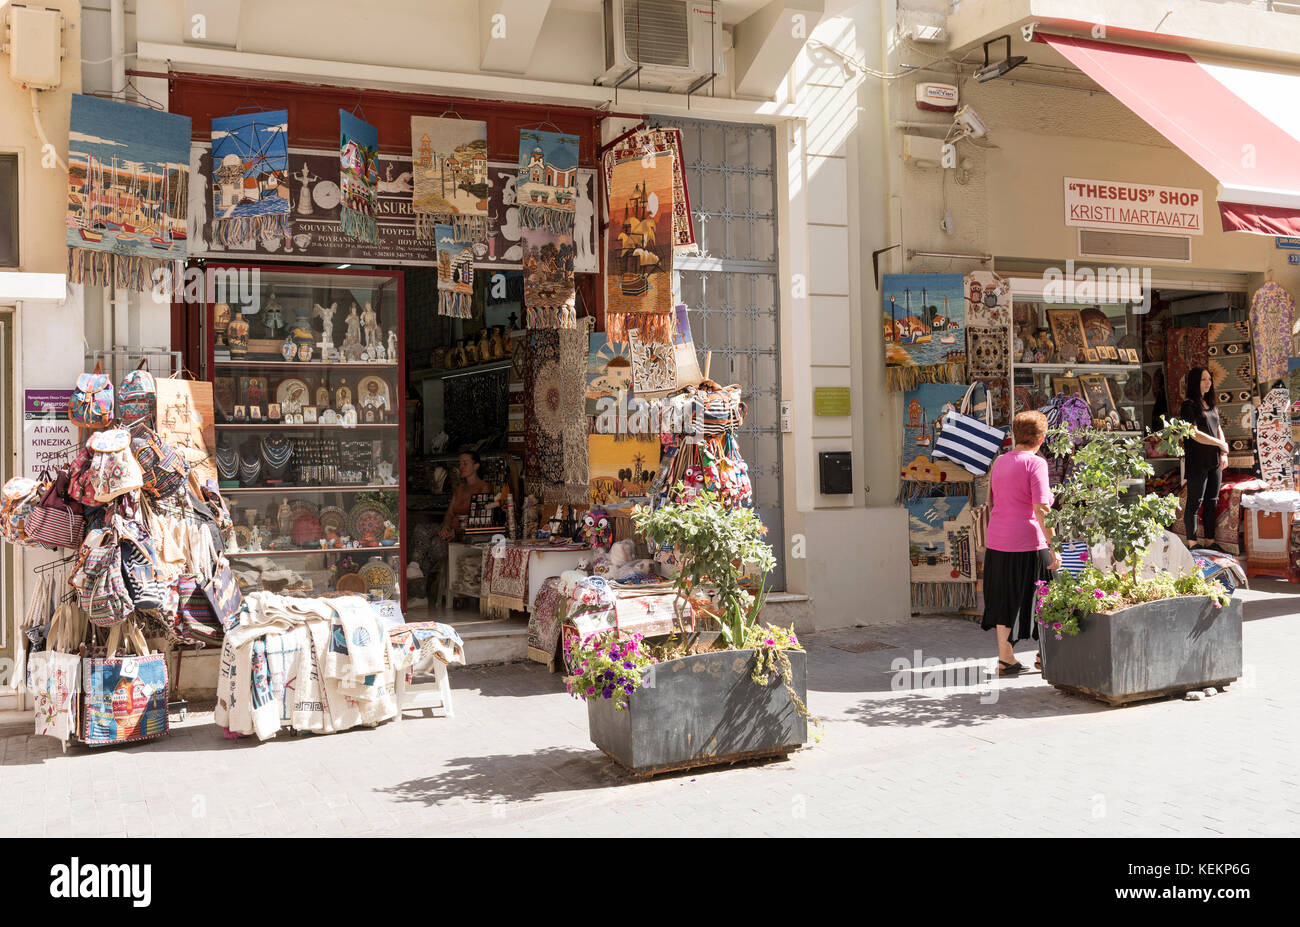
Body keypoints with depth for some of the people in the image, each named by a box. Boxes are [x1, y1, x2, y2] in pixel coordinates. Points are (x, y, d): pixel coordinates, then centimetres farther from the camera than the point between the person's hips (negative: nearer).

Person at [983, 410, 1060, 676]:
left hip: (997, 541, 6)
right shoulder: (1035, 463, -11)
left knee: (1004, 600, 12)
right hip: (1028, 543, -6)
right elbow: (1041, 509, -17)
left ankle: (1005, 659, 16)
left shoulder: (1000, 462, 10)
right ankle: (1044, 655, 21)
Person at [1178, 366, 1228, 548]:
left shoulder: (1211, 405, 16)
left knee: (1212, 502, 9)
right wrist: (1221, 444, -8)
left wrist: (1223, 454, 2)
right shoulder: (1189, 405, -8)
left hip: (1215, 461, 7)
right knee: (1195, 502, -4)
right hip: (1197, 462, -7)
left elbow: (1219, 430, 16)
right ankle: (1192, 543, 0)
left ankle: (1209, 540, 16)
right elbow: (1194, 433, -15)